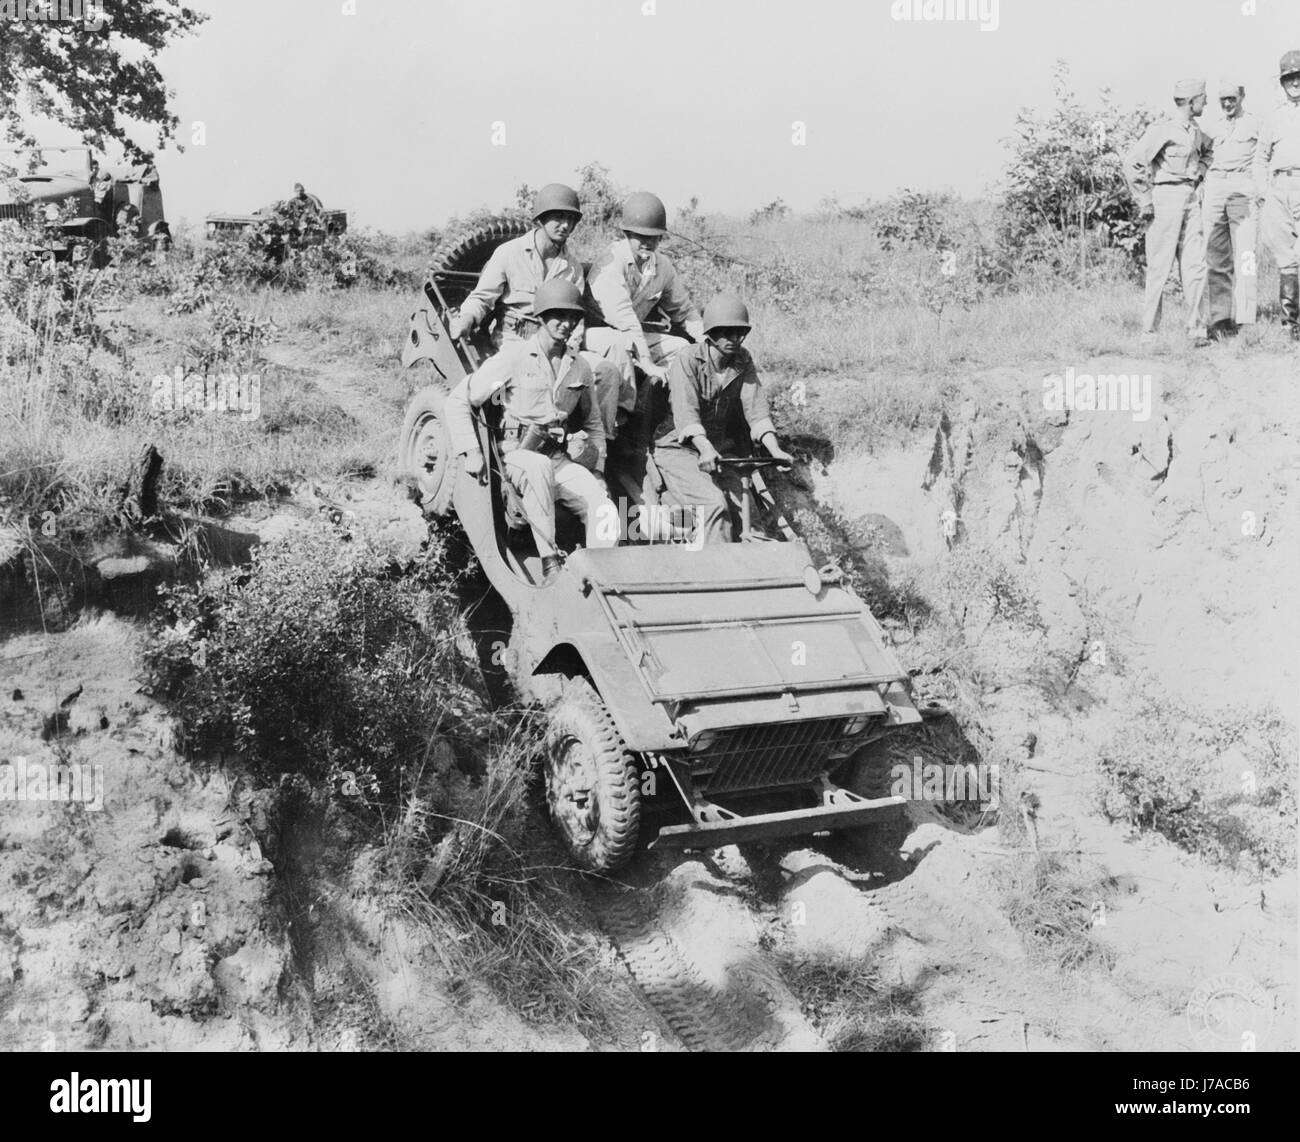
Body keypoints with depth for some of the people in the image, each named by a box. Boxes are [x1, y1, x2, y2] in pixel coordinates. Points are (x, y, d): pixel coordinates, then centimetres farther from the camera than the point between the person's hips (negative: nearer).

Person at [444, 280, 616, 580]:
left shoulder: (580, 368, 10)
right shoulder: (513, 358, -5)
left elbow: (594, 425, 25)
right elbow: (457, 401, -5)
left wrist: (598, 471, 14)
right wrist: (471, 451, -13)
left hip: (559, 459, 5)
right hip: (515, 454, -5)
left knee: (604, 511, -20)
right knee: (539, 466, -40)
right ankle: (550, 564, -36)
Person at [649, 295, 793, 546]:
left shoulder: (743, 362, 4)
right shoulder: (688, 359, -13)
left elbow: (756, 408, -7)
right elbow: (686, 412, -25)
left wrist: (775, 451, -22)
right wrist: (705, 449, -41)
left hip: (721, 449, 6)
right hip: (677, 448, -6)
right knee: (714, 503, -27)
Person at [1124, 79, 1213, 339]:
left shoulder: (1195, 131, 14)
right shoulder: (1161, 129, -11)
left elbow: (1207, 151, 37)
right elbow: (1132, 163, -18)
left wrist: (1200, 173, 18)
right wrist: (1145, 202, -17)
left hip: (1190, 198, 8)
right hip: (1166, 197, -8)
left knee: (1195, 264, 4)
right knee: (1160, 266, -5)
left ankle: (1196, 327, 8)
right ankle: (1149, 328, 2)